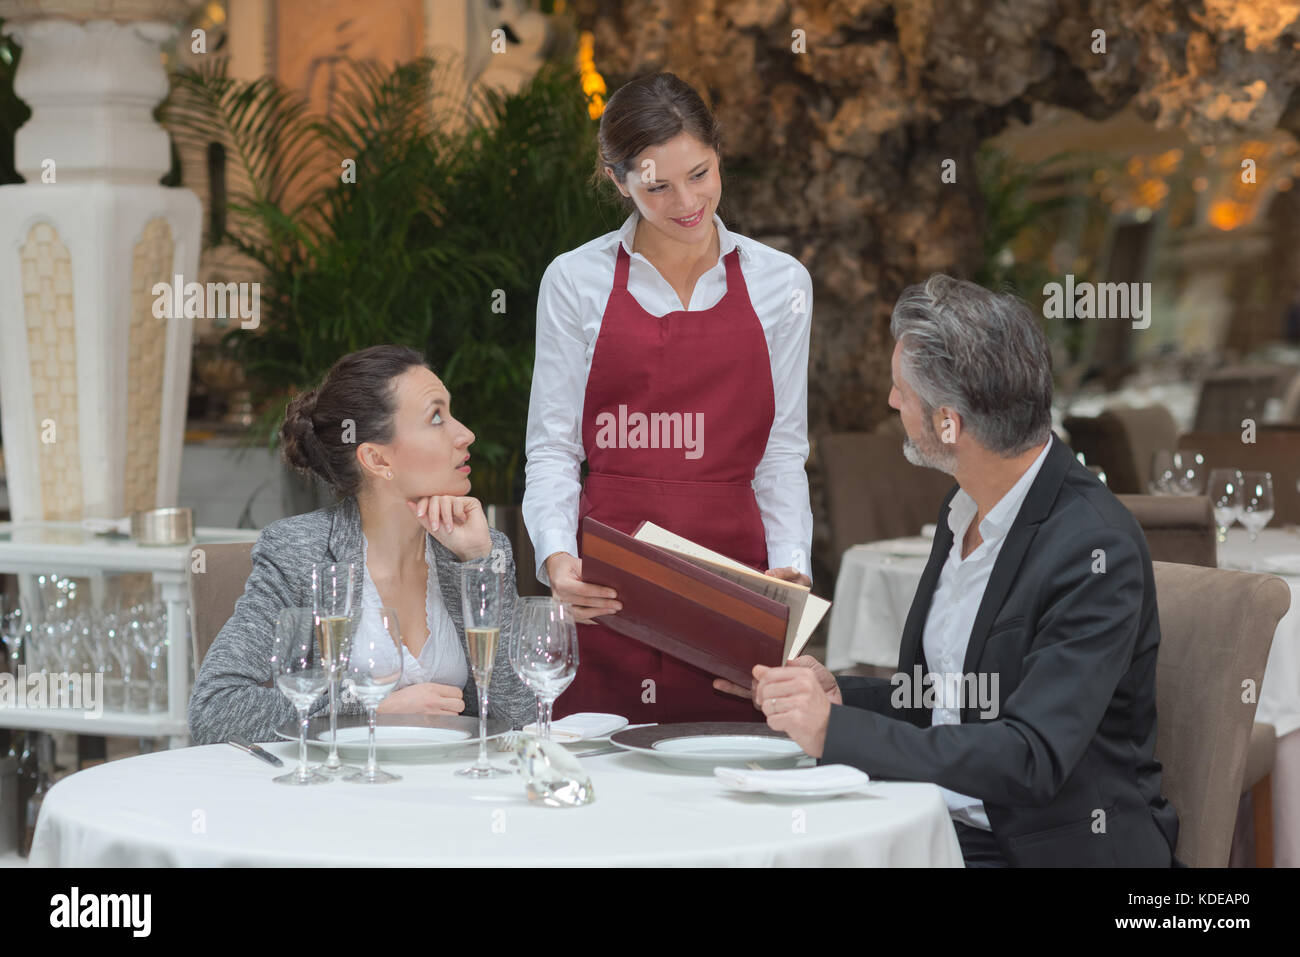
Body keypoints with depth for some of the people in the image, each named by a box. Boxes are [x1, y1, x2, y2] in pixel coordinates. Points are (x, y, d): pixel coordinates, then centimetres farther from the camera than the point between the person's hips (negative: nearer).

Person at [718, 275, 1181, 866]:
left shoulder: (1096, 549, -20)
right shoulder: (965, 511, 7)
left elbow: (1032, 761, -26)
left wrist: (837, 730, -27)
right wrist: (835, 695, -1)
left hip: (1052, 849, -8)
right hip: (945, 823, 8)